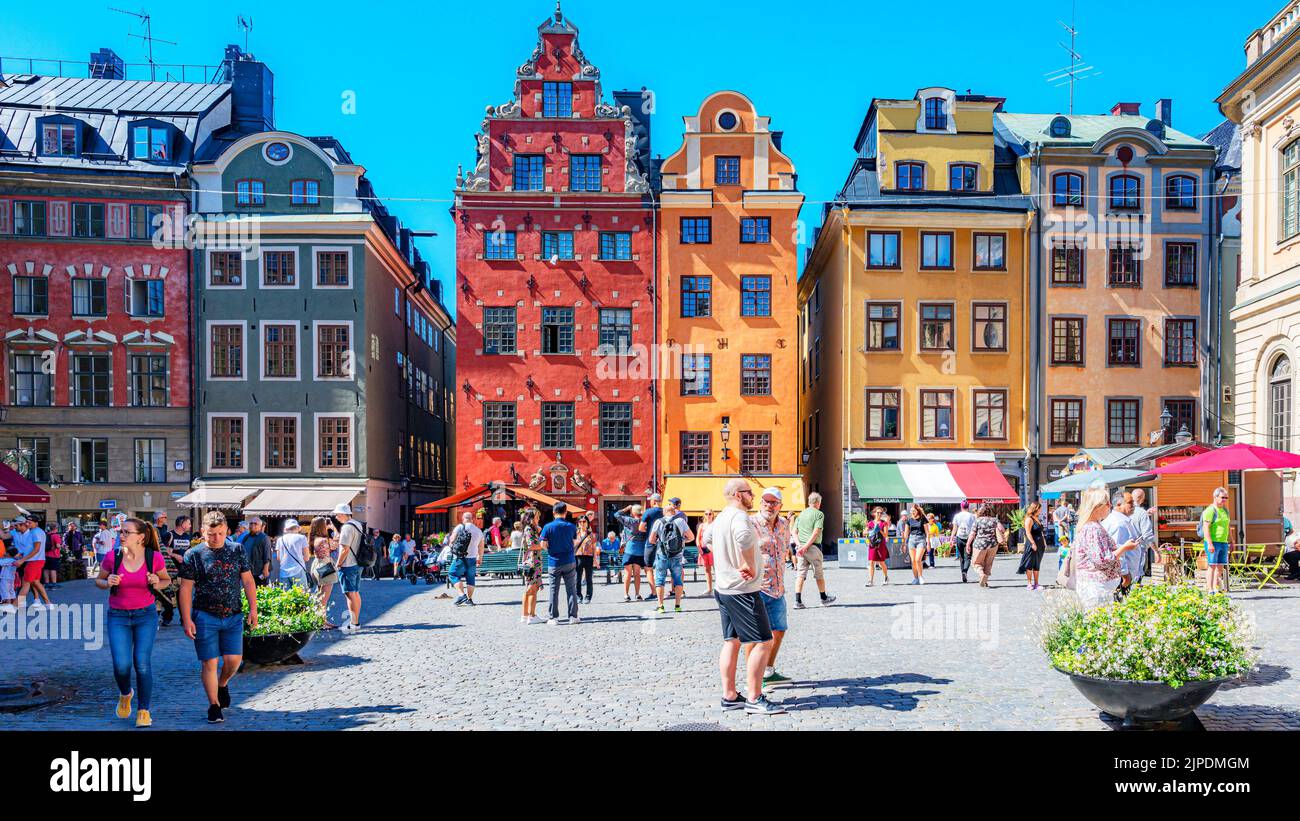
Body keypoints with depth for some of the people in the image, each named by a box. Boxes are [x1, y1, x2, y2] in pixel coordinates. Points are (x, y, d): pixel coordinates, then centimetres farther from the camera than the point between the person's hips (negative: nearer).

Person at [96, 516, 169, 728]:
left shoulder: (155, 557, -10)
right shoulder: (113, 557, -9)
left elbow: (167, 579, 8)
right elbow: (98, 580, 8)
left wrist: (157, 584, -14)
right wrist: (108, 583, -14)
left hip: (146, 615, -1)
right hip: (118, 617, 1)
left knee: (142, 663, -6)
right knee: (122, 665, -9)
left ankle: (144, 711, 12)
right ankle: (125, 694, 27)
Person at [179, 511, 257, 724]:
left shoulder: (237, 551, 5)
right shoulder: (193, 555, -3)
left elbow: (248, 581, 8)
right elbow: (186, 589, -3)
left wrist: (253, 609, 3)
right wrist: (187, 620, -8)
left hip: (233, 616, 2)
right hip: (205, 616, -2)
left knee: (234, 659, 1)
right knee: (210, 662, 0)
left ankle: (223, 684, 33)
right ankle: (214, 706, 14)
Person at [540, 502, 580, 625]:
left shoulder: (548, 527, -7)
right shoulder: (571, 526, -1)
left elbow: (543, 544, -9)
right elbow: (574, 540, 9)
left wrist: (550, 550, 10)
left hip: (554, 562, -1)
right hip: (569, 561, 1)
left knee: (554, 591, 6)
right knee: (571, 590, 7)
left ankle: (554, 618, 8)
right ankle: (573, 616, 9)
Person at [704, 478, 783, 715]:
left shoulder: (720, 518, 12)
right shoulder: (739, 516, -18)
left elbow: (708, 538, 33)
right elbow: (744, 536, -42)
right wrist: (749, 565, -27)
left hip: (723, 587, 10)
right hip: (743, 590, -10)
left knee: (732, 641, 14)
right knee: (762, 642, -3)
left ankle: (729, 696, 18)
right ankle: (754, 699, -1)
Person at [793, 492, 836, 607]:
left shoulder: (801, 514, 14)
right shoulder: (819, 514, -3)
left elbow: (794, 532, 8)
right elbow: (816, 532, -13)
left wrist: (799, 545, -3)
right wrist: (806, 546, -15)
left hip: (801, 547, 5)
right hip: (813, 547, -5)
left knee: (800, 574, 3)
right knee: (819, 574, 11)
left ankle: (797, 601, -5)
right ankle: (824, 599, 24)